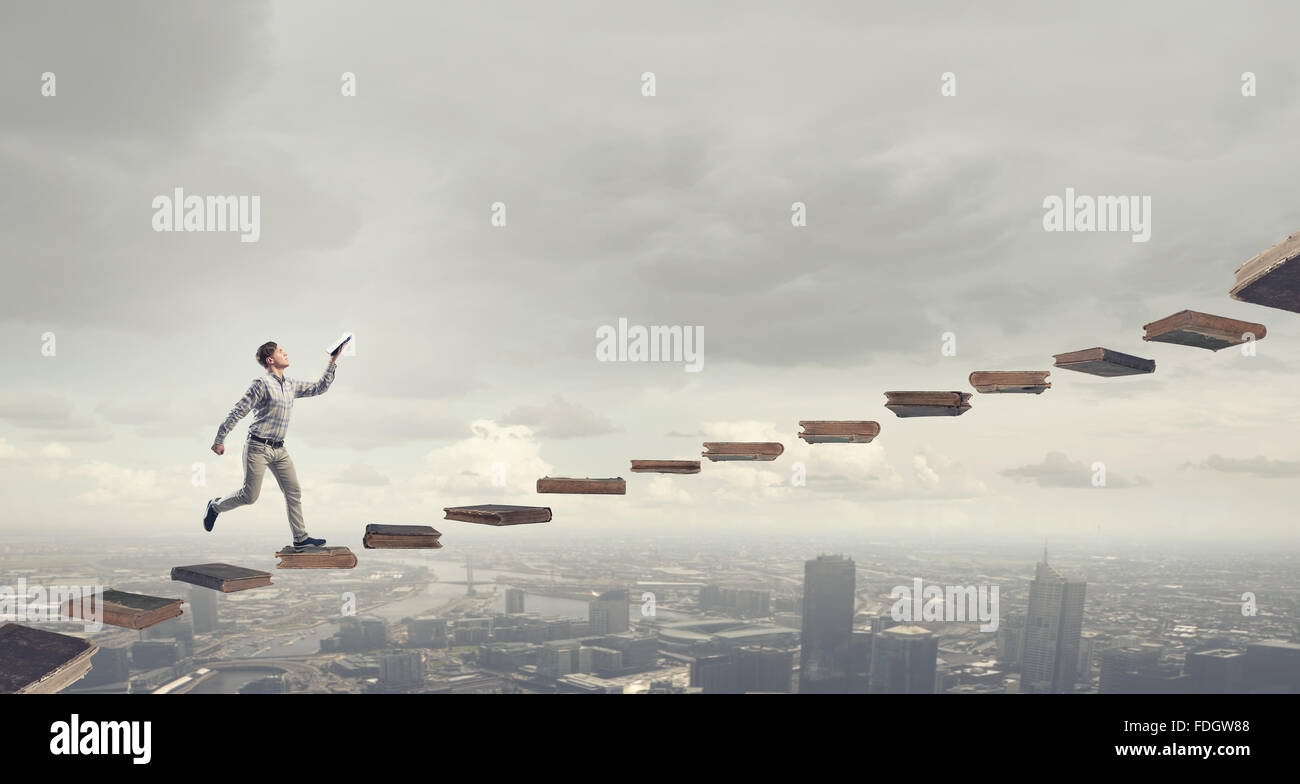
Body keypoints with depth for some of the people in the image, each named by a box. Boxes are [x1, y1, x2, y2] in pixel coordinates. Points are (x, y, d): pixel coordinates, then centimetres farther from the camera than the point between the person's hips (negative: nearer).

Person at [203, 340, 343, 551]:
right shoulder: (261, 384, -12)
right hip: (258, 448, -7)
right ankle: (215, 506, 25)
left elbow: (319, 388, 19)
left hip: (279, 449, 7)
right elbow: (237, 411, -11)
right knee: (250, 495, -2)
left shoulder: (291, 386, 12)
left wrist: (332, 363, 11)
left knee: (294, 492, 1)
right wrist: (219, 439, -11)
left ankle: (300, 539, 4)